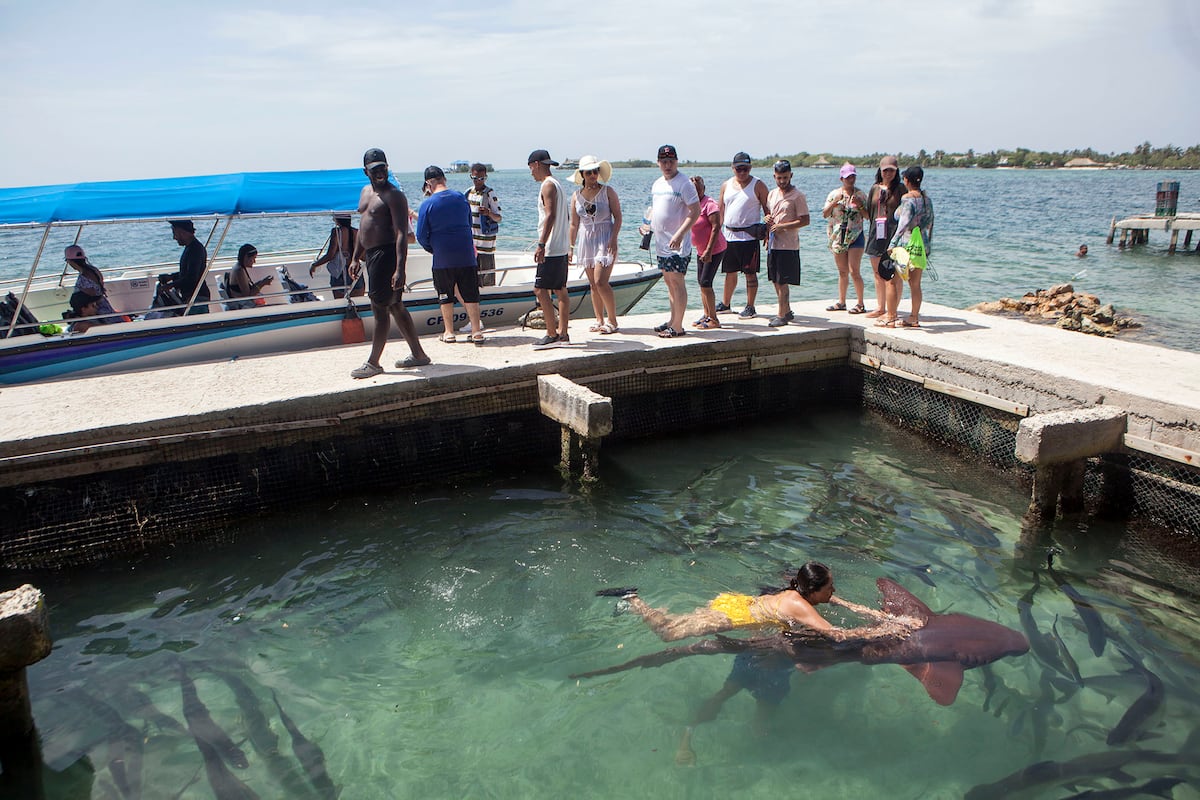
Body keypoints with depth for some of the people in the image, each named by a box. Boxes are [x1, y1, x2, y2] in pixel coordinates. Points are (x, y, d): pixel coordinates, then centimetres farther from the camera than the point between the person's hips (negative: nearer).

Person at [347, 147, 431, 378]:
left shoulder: (394, 196, -12)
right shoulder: (366, 192, 16)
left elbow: (401, 234, -20)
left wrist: (399, 269, -27)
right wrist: (355, 258, 22)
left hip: (387, 254, -10)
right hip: (371, 255, 10)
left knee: (379, 308, -5)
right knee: (395, 307, 13)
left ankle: (373, 363, 3)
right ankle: (418, 354, 22)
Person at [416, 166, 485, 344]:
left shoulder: (427, 205, -8)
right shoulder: (462, 199, 4)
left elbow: (421, 236, -6)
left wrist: (432, 249, 12)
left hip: (442, 259, -2)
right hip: (466, 256, 2)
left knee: (446, 296, 10)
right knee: (470, 294, 6)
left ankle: (449, 332, 16)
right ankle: (476, 331, 5)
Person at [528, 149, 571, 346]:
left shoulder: (548, 185, -12)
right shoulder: (558, 185, 18)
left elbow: (551, 215, -22)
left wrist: (541, 244, -25)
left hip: (551, 249, -10)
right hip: (561, 248, 10)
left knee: (540, 290, -8)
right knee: (560, 291, 9)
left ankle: (552, 334, -8)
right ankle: (562, 334, 12)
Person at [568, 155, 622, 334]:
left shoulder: (608, 191, -3)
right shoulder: (576, 196, 7)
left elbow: (618, 216, -4)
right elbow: (574, 224, 11)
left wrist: (613, 239, -15)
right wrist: (571, 247, 9)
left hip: (605, 239, -5)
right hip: (586, 240, 5)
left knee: (601, 282, -14)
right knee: (593, 284, 7)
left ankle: (613, 321, -4)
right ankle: (599, 320, 16)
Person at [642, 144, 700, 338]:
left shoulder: (684, 183, -11)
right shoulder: (657, 184, 14)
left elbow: (695, 211, -16)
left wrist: (680, 234, -25)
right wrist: (648, 225, 8)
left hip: (678, 243, -8)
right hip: (661, 242, 8)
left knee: (676, 280, -8)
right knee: (668, 281, 13)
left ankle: (677, 326, -6)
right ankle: (673, 320, 21)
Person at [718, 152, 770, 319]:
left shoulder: (758, 185, -1)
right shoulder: (726, 185, 11)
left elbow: (767, 209, -1)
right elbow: (720, 210, 14)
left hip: (749, 235, -4)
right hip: (729, 235, 4)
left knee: (750, 273, -2)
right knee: (730, 272, 13)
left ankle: (750, 307, 5)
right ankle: (725, 304, 25)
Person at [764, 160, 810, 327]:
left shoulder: (797, 196, -8)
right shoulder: (772, 194, 13)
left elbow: (805, 220, -12)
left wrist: (782, 226, -18)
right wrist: (767, 218, 3)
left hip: (788, 245, -7)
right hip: (773, 243, 7)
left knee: (782, 282, -6)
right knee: (776, 281, 12)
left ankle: (782, 316, 1)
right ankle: (787, 311, 25)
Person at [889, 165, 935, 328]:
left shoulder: (907, 198, -12)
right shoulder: (927, 198, 10)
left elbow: (904, 223, -21)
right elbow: (930, 223, 15)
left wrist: (893, 243, -23)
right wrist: (927, 246, 23)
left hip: (906, 243, -7)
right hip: (922, 245, 7)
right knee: (915, 284, 10)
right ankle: (914, 318, 13)